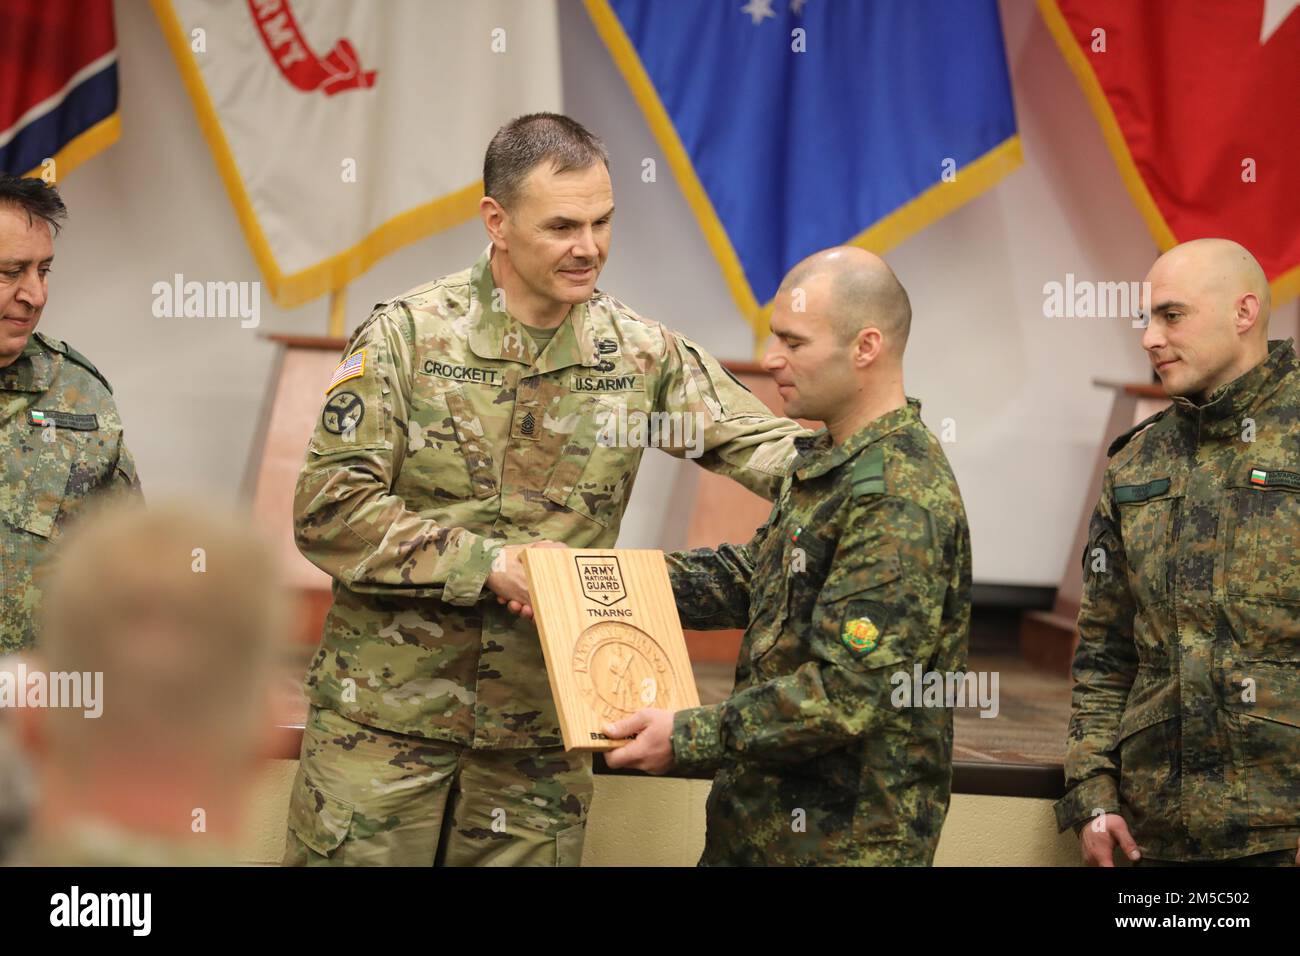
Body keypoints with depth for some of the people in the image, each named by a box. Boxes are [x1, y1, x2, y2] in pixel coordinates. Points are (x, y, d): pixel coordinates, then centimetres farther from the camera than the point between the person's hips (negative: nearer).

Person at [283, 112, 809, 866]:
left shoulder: (641, 353, 4)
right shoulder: (406, 336, -7)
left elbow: (770, 448, 4)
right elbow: (329, 510, -10)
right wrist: (487, 563, -17)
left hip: (541, 735, 3)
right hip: (387, 716, -3)